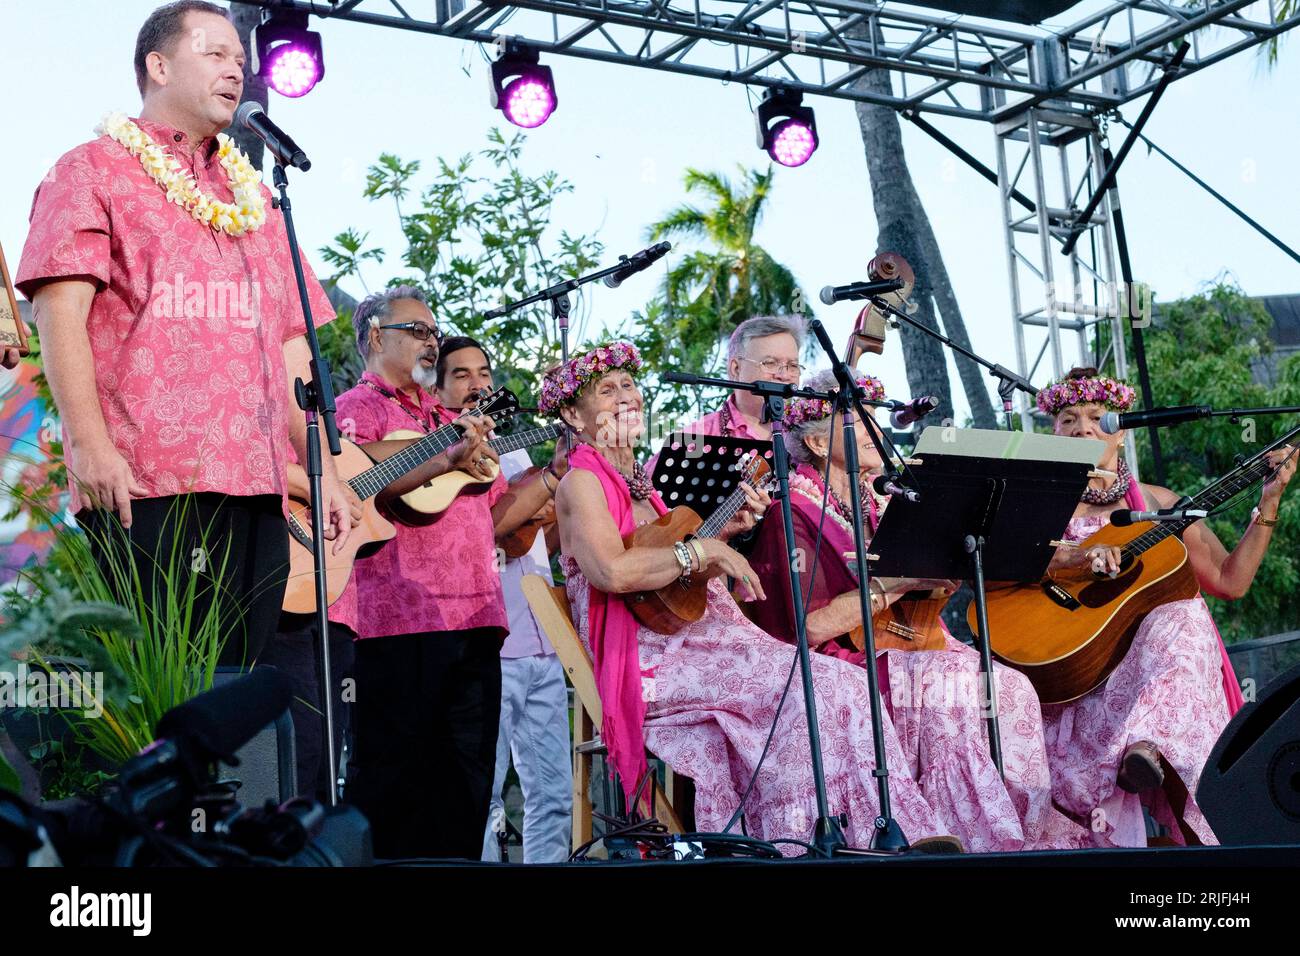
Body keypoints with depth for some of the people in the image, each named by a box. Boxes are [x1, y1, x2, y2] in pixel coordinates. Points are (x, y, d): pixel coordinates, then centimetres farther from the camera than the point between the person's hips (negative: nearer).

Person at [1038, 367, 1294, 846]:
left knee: (1182, 617, -34)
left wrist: (1268, 502, 6)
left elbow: (1230, 580, 14)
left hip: (1157, 642, 1)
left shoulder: (1155, 502, 19)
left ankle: (1146, 748, -49)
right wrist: (1071, 557, -24)